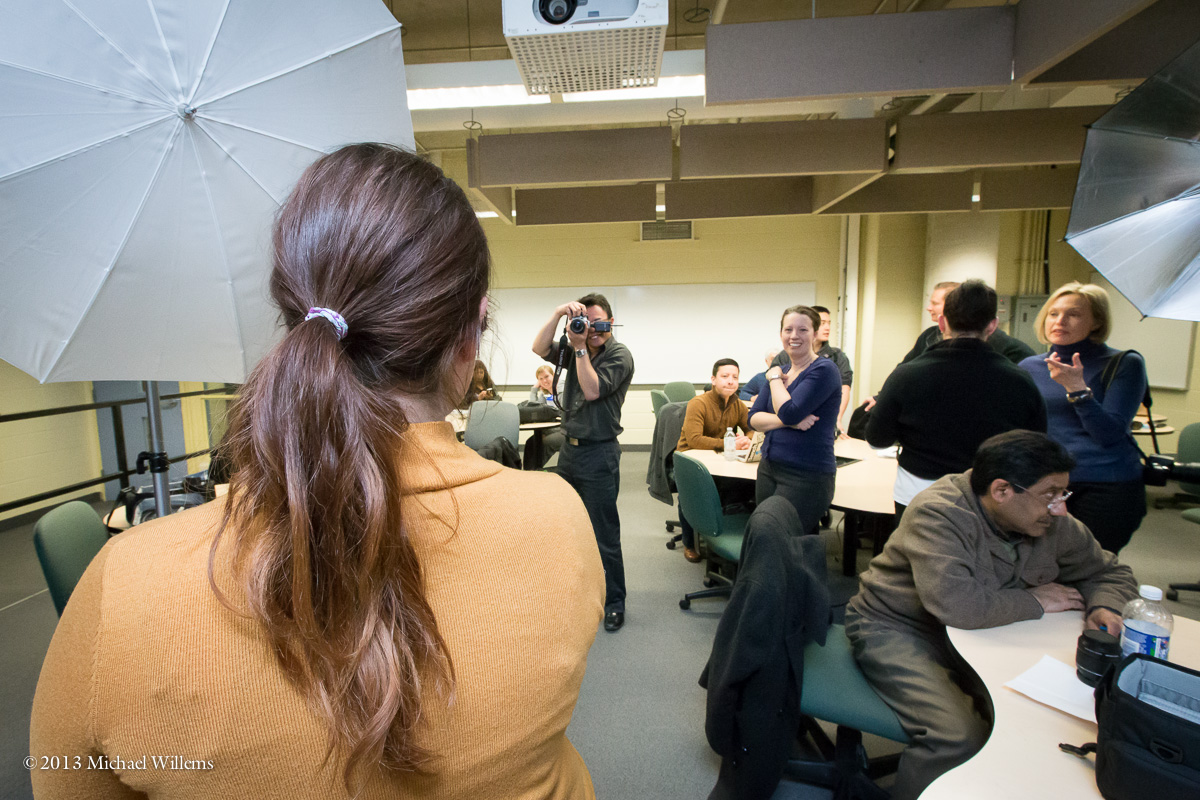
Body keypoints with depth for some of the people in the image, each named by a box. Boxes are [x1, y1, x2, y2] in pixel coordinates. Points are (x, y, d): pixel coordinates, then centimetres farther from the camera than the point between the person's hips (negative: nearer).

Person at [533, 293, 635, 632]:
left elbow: (592, 390, -19)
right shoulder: (577, 349, 10)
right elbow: (540, 348, -2)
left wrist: (580, 348, -15)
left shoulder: (619, 355, -8)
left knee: (604, 534, 1)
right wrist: (558, 314, -12)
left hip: (598, 453, -7)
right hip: (569, 449, 7)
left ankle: (614, 602, 17)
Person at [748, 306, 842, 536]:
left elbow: (789, 412, -22)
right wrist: (788, 421, -14)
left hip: (806, 477, -7)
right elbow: (754, 419, 3)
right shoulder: (780, 372, 11)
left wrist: (775, 378, -6)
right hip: (768, 469, 7)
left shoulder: (824, 371, -10)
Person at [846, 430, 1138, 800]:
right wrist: (1034, 602, -18)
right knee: (960, 739, -24)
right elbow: (957, 605, -35)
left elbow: (1111, 573, 16)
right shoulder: (938, 514, -26)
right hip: (896, 629, -7)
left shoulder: (1053, 525, -1)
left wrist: (1102, 607, -8)